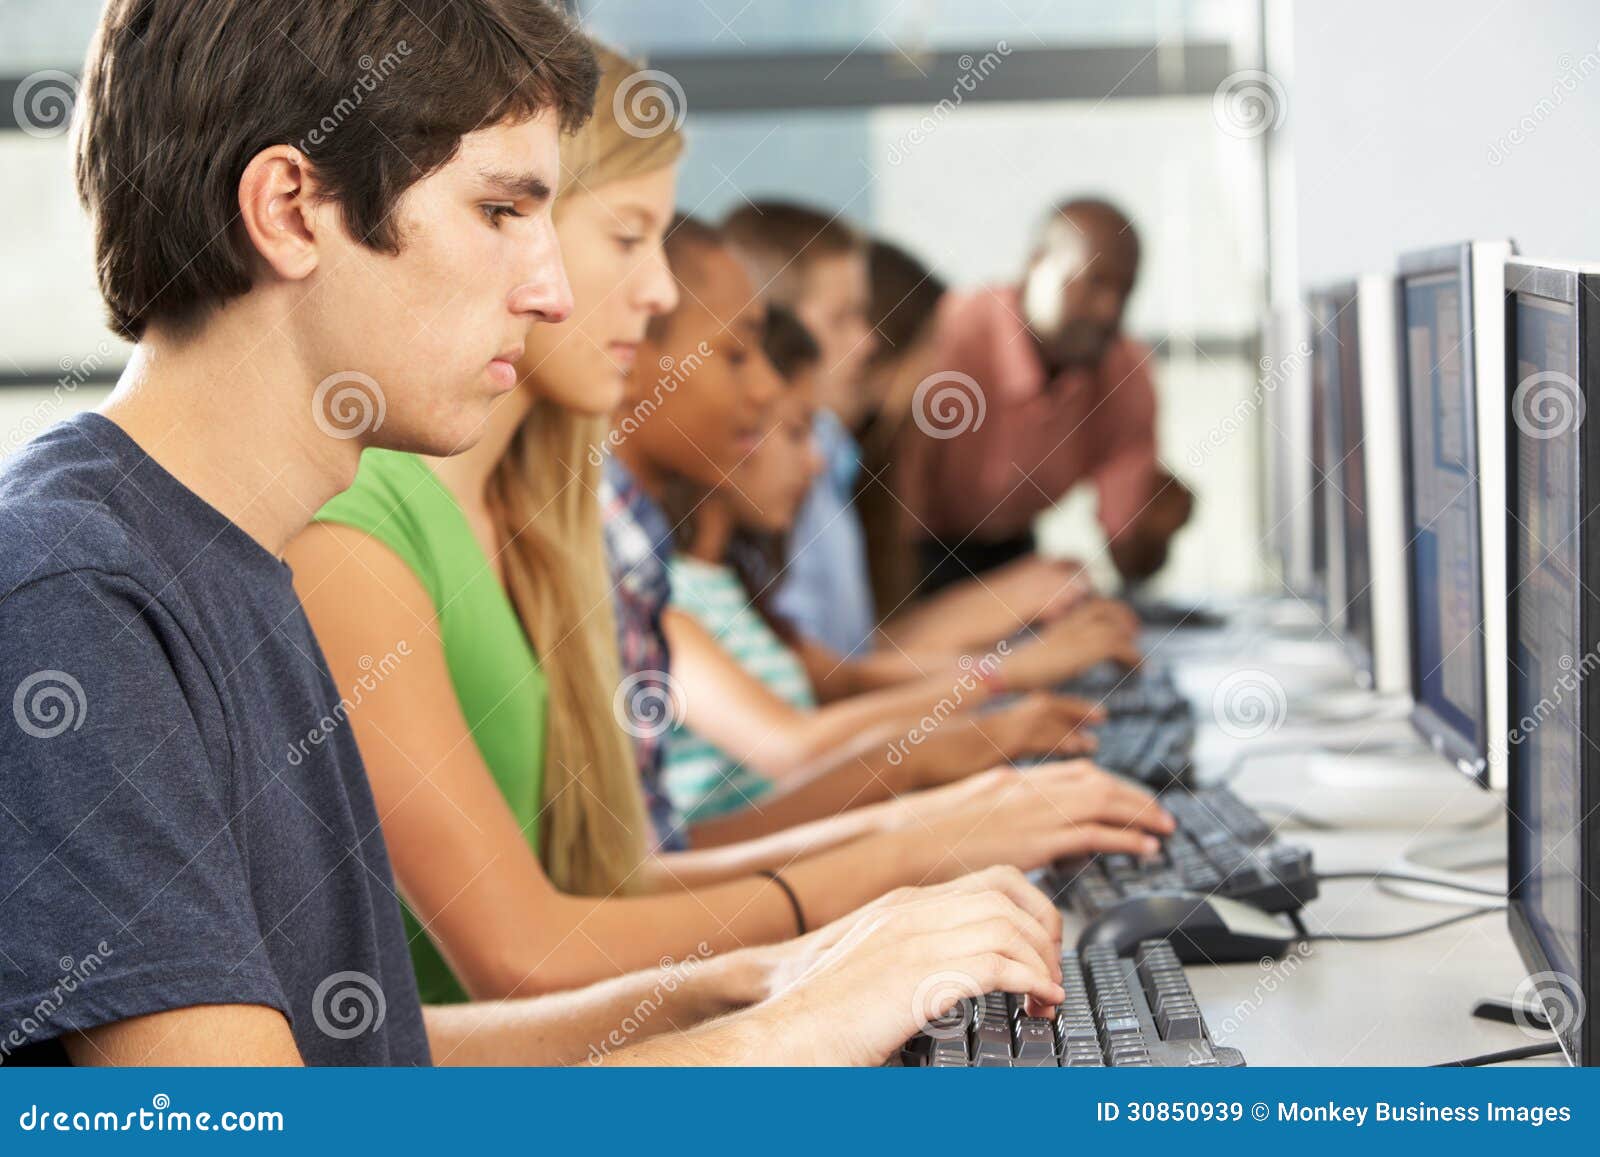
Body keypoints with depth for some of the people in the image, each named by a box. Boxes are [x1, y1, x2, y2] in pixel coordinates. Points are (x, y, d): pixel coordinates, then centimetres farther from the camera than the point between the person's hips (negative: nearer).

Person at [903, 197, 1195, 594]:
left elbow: (1130, 558, -8)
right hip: (910, 555, -5)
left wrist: (1153, 528, -28)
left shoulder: (1129, 372, -12)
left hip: (1006, 551, 5)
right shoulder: (943, 340, -30)